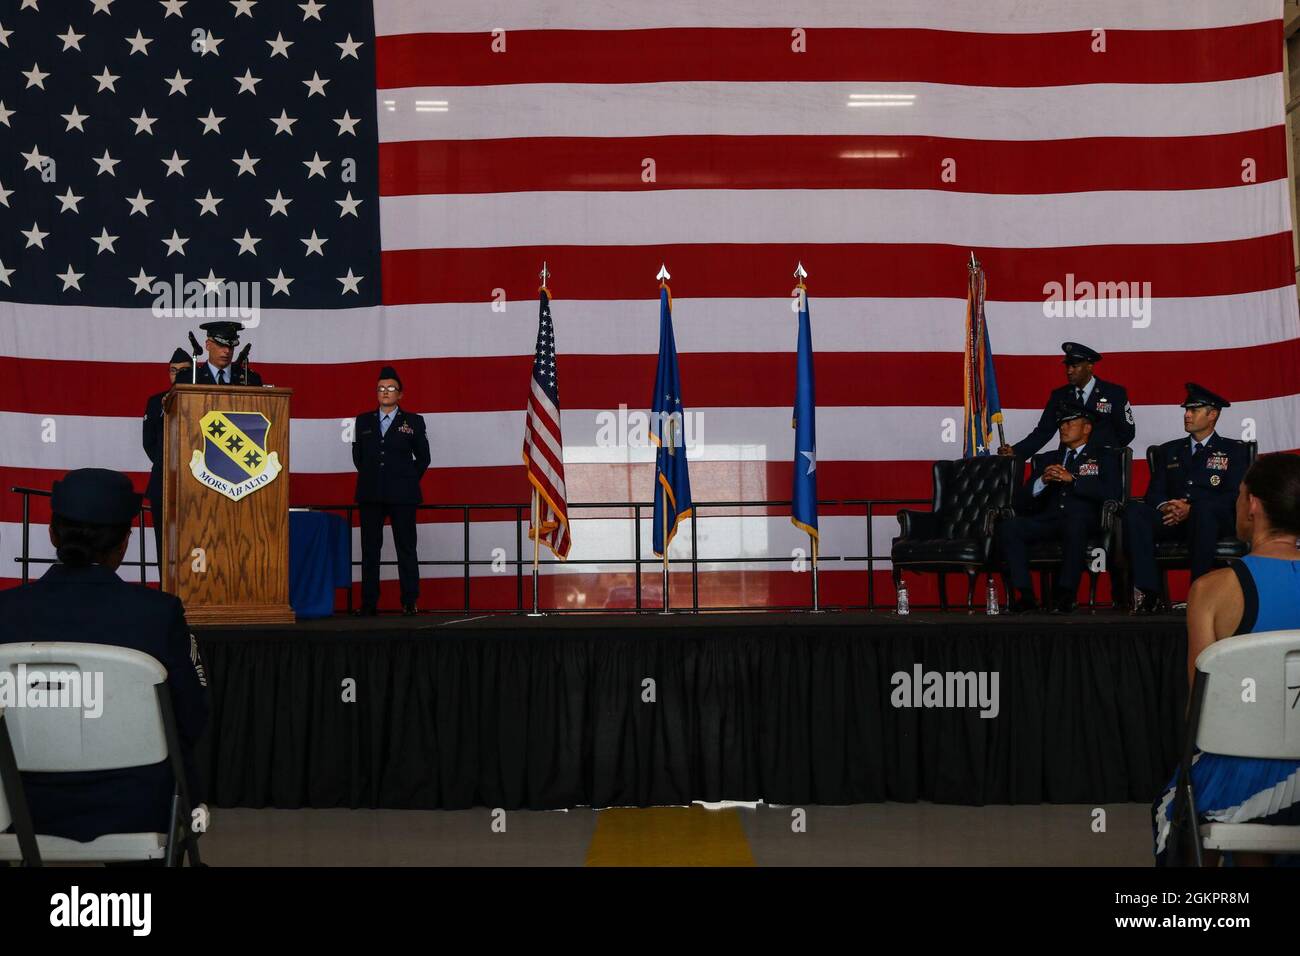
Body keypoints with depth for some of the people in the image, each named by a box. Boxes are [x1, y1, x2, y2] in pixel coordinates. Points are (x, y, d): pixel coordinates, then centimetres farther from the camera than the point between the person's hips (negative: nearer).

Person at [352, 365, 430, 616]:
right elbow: (357, 455, 18)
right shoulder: (363, 421, 12)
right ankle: (369, 603, 6)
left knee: (406, 548, -1)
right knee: (370, 549, 3)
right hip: (371, 493, 2)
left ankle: (410, 602, 2)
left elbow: (423, 458, 9)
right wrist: (370, 477, 11)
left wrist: (407, 481, 5)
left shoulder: (413, 422, 5)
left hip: (402, 494, -2)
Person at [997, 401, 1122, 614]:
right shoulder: (1047, 459, 29)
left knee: (1075, 523, -40)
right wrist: (1043, 480, -2)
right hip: (1047, 521, 4)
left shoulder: (1102, 459, 19)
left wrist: (1072, 479, -7)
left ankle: (1065, 595, -31)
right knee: (1007, 527, -25)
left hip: (1082, 520, -3)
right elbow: (1026, 499, 18)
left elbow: (1111, 492, -2)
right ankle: (1026, 595, -25)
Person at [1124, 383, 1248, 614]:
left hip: (1210, 519, -3)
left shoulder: (1234, 450, 12)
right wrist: (1165, 506, -11)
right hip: (1171, 520, 3)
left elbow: (1234, 496, -2)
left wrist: (1191, 509, -17)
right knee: (1133, 509, -28)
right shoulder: (1169, 450, 25)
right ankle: (1149, 593, -33)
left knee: (1203, 509, -40)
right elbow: (1153, 492, 16)